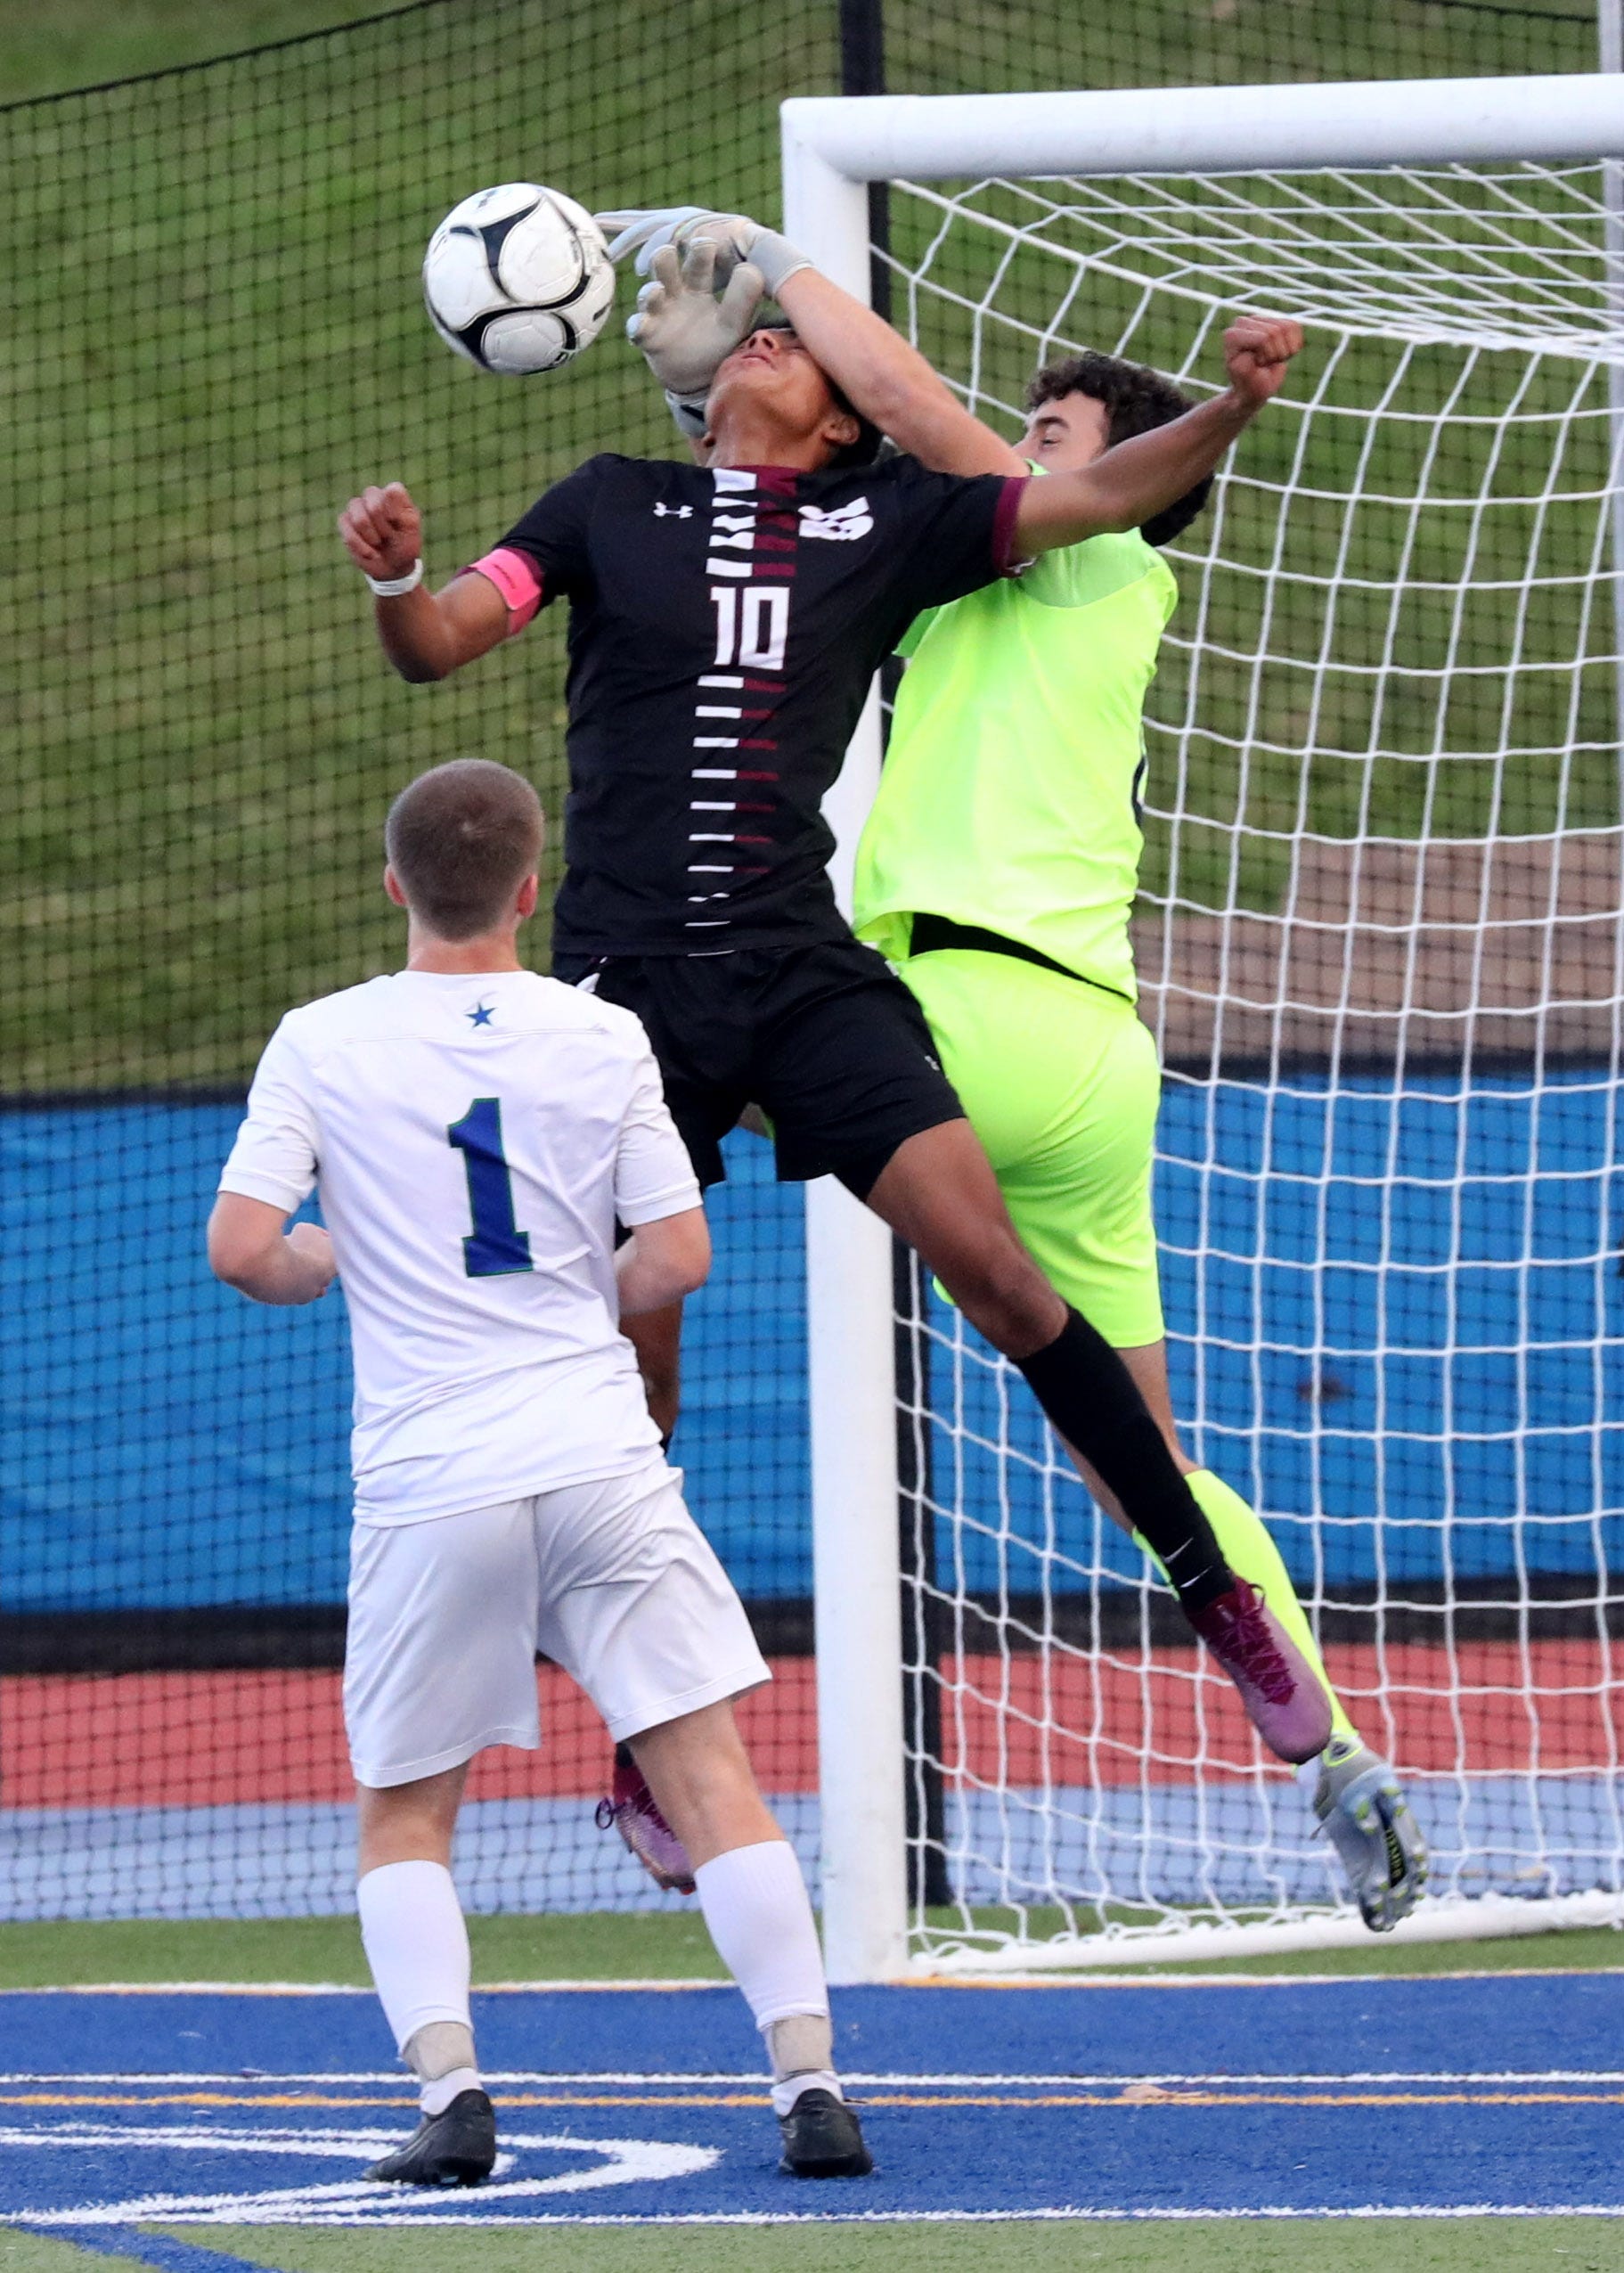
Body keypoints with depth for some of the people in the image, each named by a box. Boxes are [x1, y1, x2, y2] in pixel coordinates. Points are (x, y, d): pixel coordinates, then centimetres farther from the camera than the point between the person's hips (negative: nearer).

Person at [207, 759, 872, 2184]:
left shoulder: (321, 1043, 0)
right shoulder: (601, 1038, 2)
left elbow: (241, 1249, -5)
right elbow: (679, 1253, 1)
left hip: (428, 1485, 0)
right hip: (599, 1462, 0)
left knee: (405, 1814, 12)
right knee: (709, 1773, 2)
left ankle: (449, 2085, -7)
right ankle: (810, 2079, -6)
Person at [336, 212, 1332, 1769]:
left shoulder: (883, 523, 10)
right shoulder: (611, 505, 10)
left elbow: (1094, 497, 6)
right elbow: (437, 645, 4)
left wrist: (1232, 407, -11)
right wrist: (392, 580, -19)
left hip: (805, 979, 0)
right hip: (627, 981, 0)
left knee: (988, 1259, -14)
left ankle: (1220, 1600, -4)